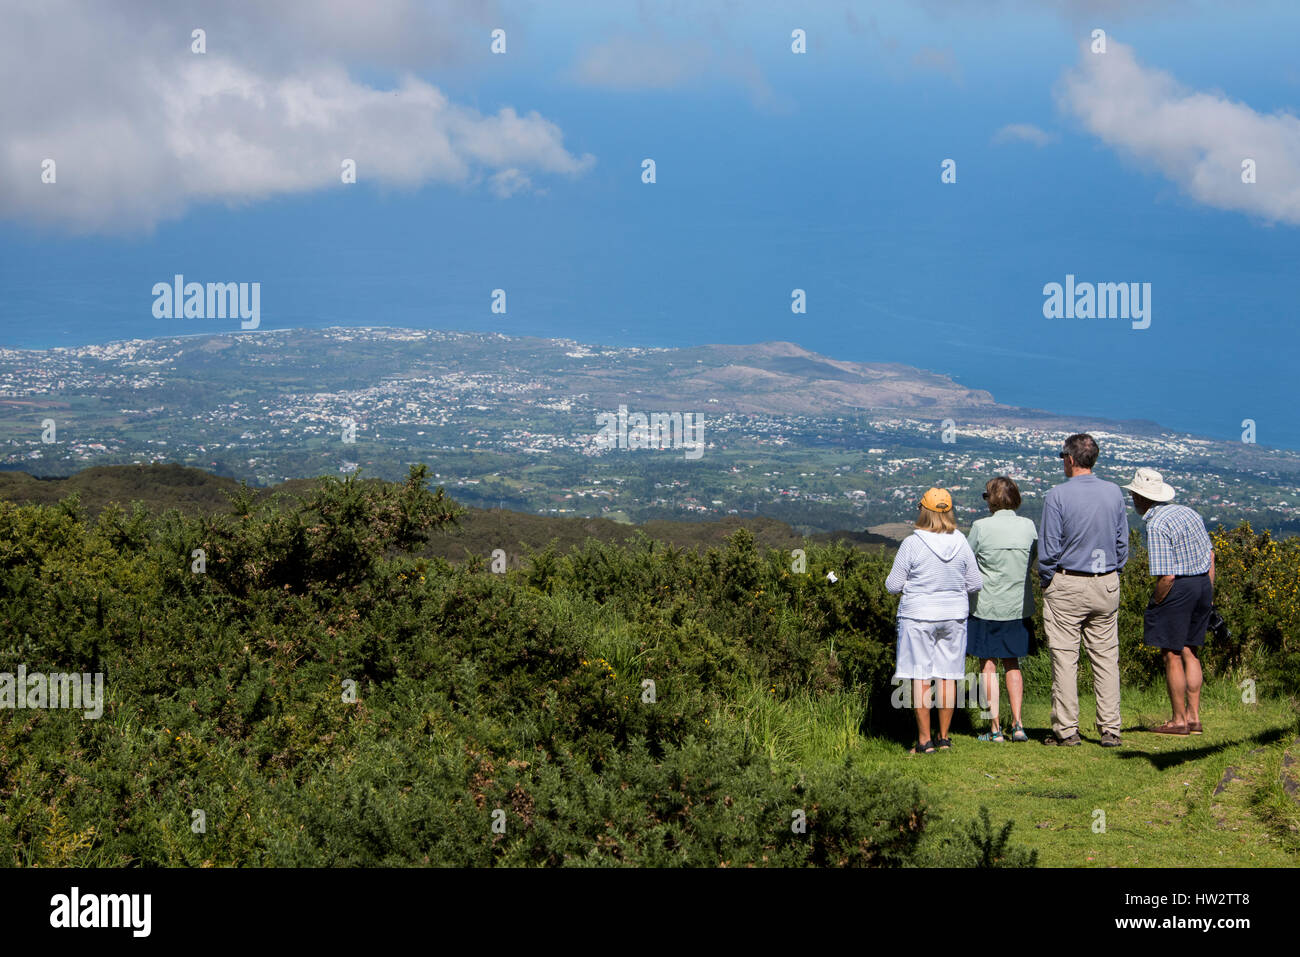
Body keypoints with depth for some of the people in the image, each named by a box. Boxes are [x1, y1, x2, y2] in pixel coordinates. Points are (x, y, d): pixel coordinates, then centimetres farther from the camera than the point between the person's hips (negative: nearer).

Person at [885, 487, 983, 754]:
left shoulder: (912, 544, -13)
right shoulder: (961, 543, -1)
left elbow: (893, 585, -8)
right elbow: (975, 583, 6)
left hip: (918, 615, -4)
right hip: (954, 616, 4)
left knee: (920, 677, 1)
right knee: (948, 675, 9)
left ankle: (925, 739, 0)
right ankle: (944, 737, 13)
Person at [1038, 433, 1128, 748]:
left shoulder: (1057, 496, -11)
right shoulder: (1114, 493, 3)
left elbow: (1049, 547, -11)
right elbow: (1123, 542, 8)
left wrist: (1046, 582, 2)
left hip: (1067, 585, -4)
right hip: (1107, 586, 4)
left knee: (1065, 658, 1)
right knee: (1106, 657, 7)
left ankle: (1066, 730, 2)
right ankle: (1110, 730, 6)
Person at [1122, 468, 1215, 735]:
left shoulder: (1155, 526, -17)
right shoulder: (1187, 512, 10)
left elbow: (1166, 576, -22)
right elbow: (1210, 555, 16)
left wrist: (1154, 604, -7)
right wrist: (1208, 595, 21)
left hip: (1177, 589, -9)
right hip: (1203, 583, 9)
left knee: (1172, 655, 1)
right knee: (1189, 653, 15)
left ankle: (1179, 720, 6)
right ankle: (1193, 716, 17)